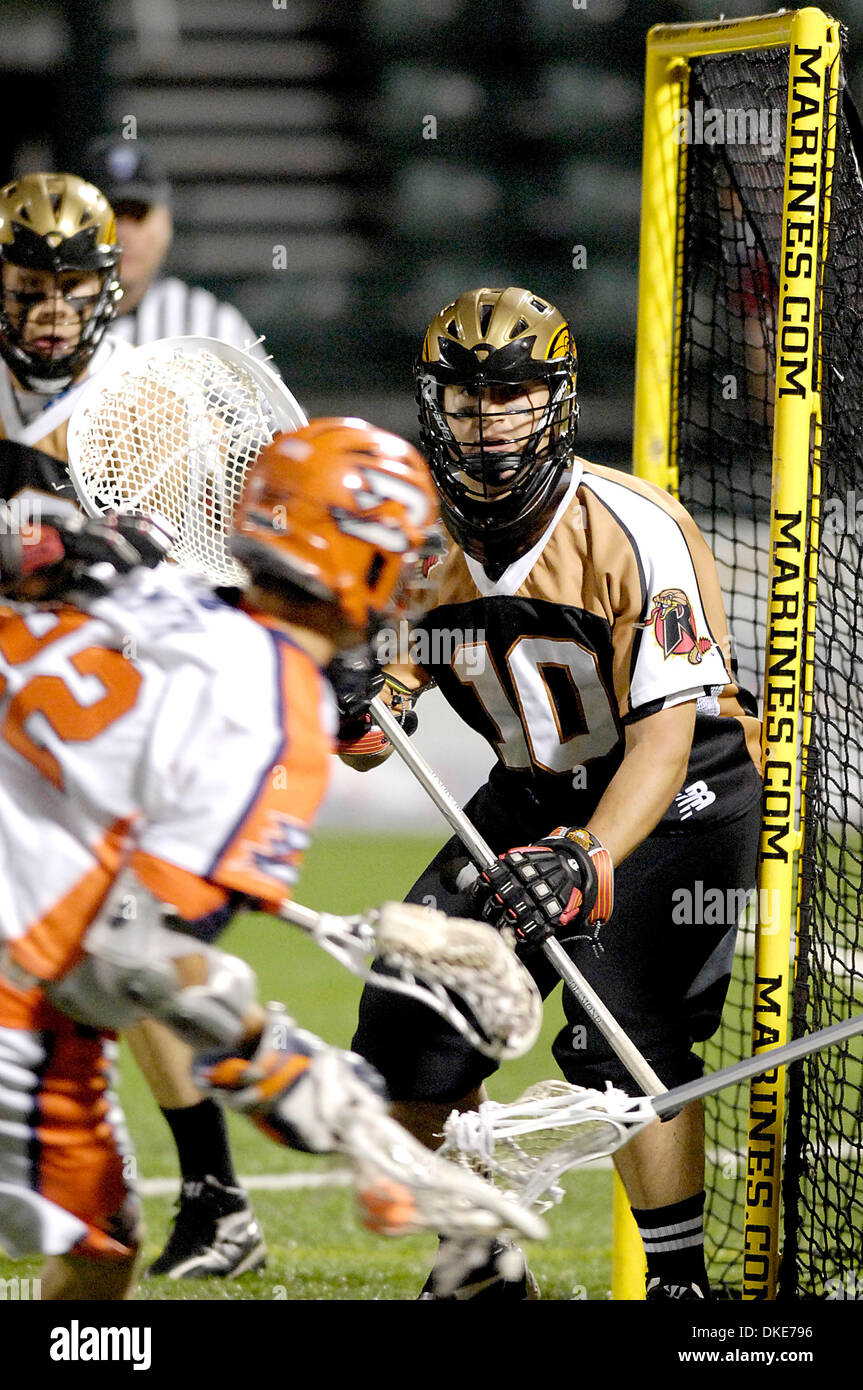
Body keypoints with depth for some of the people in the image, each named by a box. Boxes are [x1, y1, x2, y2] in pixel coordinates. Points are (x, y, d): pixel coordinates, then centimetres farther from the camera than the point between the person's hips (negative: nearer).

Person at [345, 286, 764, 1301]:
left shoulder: (632, 531, -25)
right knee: (410, 1027, 0)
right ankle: (483, 1272, 20)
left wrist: (587, 861, -45)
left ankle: (680, 1283, -8)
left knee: (627, 1045, -23)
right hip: (534, 794, 6)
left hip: (678, 794, -6)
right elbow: (364, 749, -2)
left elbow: (665, 735, -30)